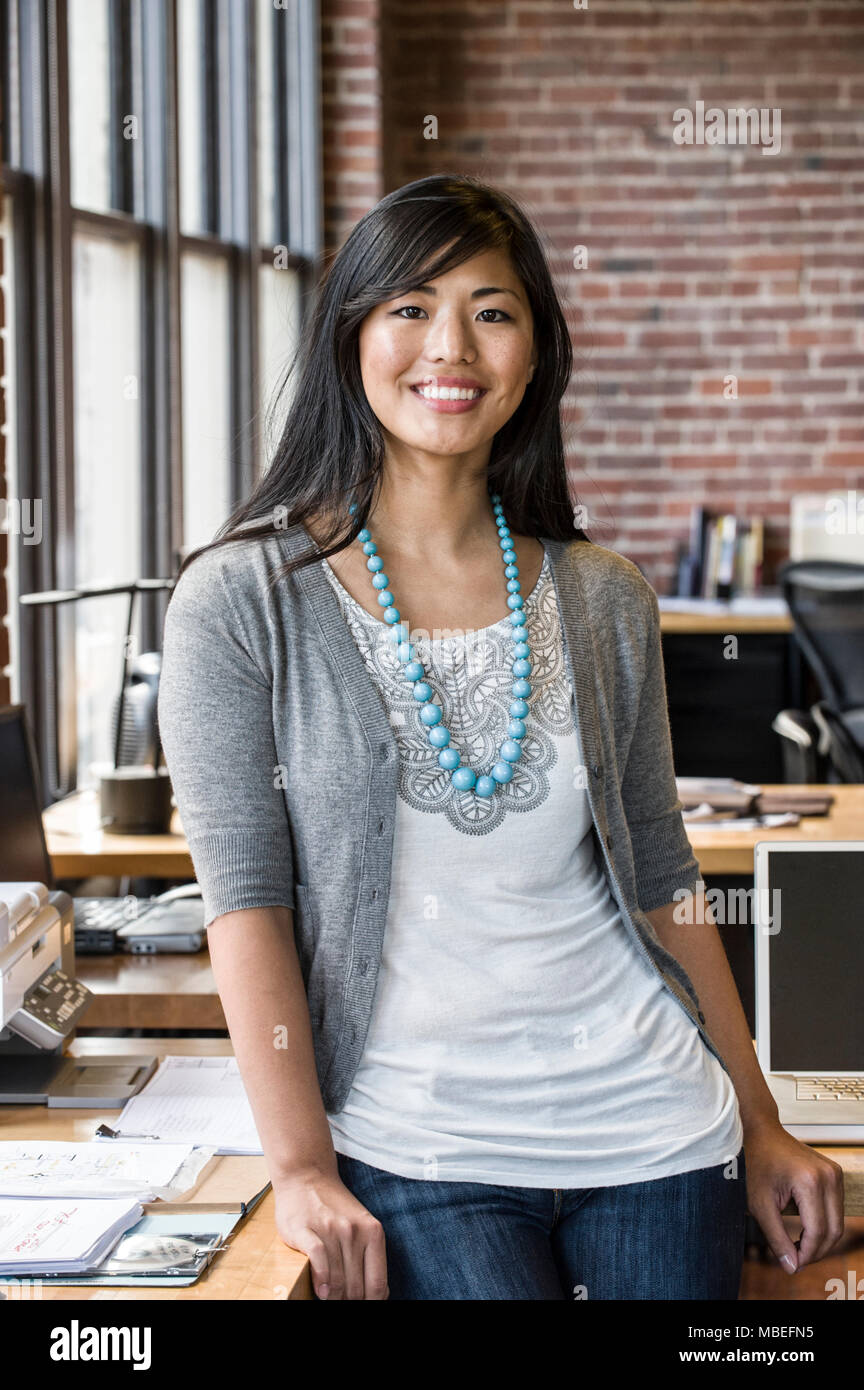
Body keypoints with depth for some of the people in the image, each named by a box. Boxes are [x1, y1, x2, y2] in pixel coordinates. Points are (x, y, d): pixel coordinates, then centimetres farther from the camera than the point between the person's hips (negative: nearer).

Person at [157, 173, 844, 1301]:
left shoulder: (605, 604, 7)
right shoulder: (242, 602, -4)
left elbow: (662, 880, 12)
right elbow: (245, 896, -8)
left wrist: (759, 1129, 12)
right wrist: (303, 1170, -14)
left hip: (654, 1131, 4)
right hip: (420, 1154, -3)